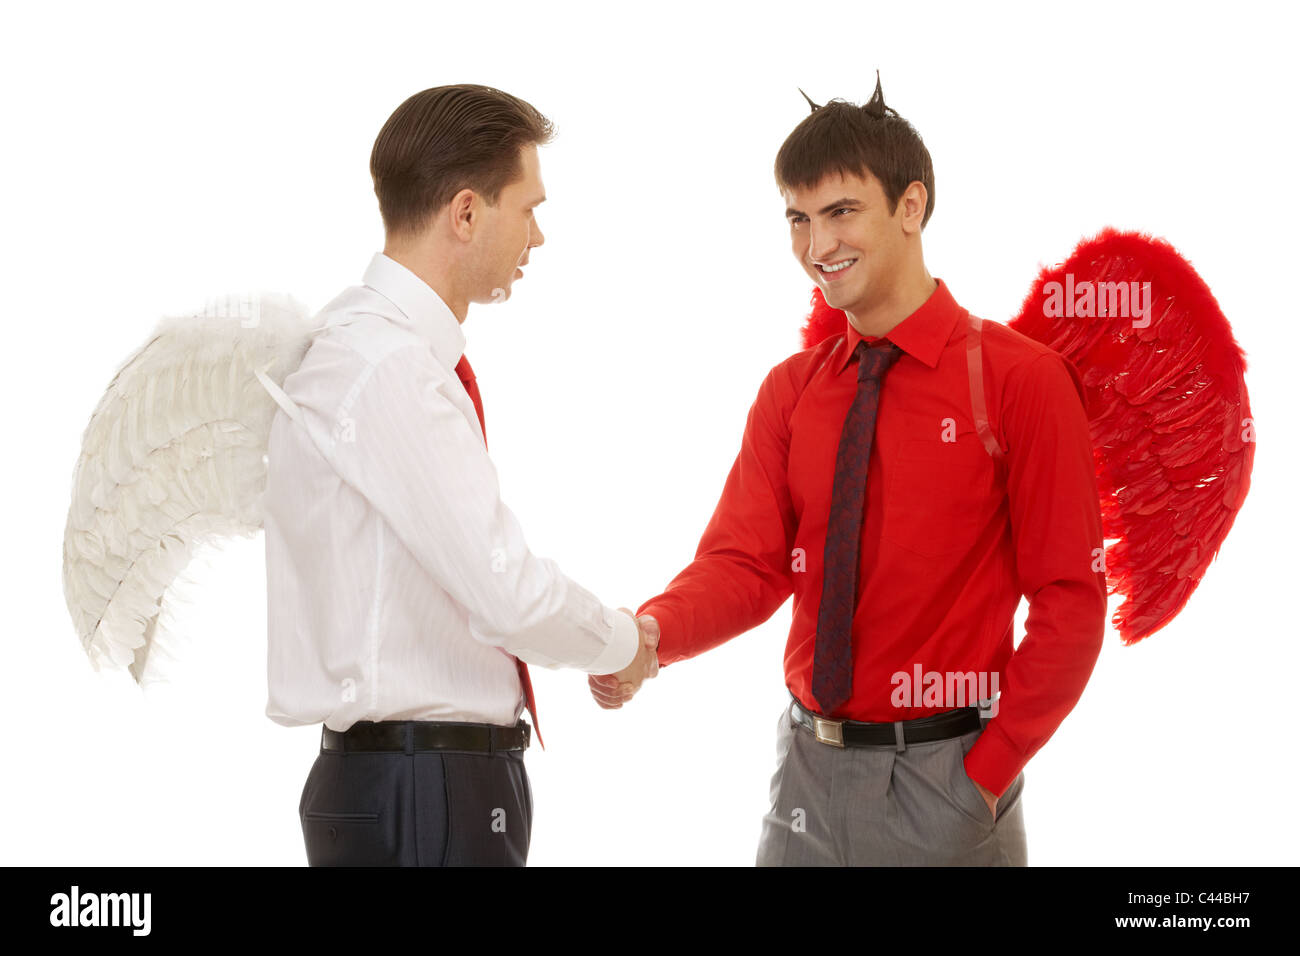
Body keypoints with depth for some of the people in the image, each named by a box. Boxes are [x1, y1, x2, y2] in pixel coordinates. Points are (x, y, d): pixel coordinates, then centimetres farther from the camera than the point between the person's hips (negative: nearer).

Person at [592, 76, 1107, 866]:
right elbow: (746, 562, -2)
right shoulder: (791, 393, 8)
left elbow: (1069, 601, -8)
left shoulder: (1021, 380, -7)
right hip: (809, 772, 4)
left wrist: (989, 771, -11)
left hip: (942, 781, -4)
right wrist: (648, 636, -21)